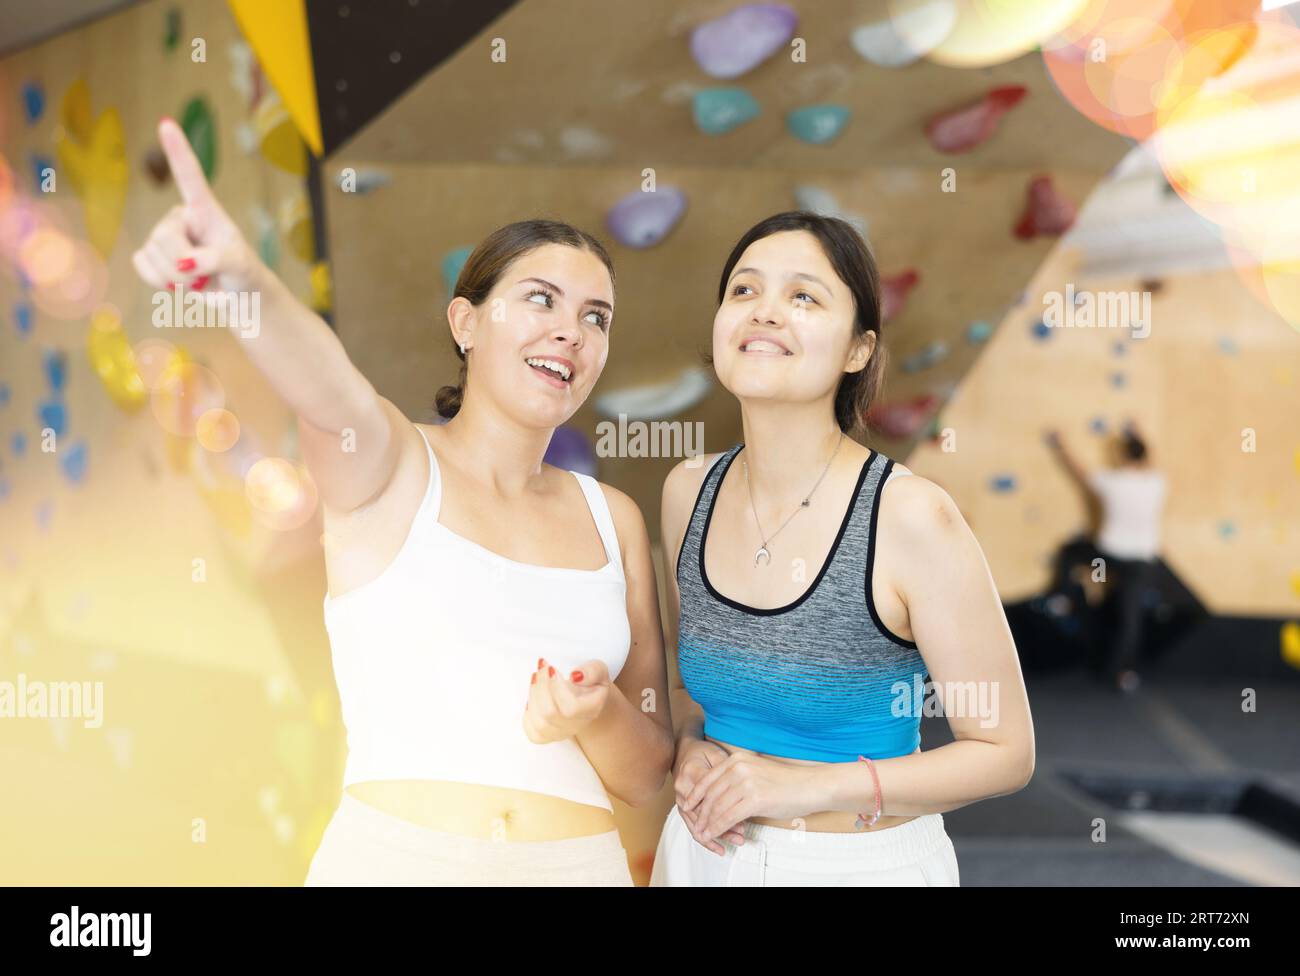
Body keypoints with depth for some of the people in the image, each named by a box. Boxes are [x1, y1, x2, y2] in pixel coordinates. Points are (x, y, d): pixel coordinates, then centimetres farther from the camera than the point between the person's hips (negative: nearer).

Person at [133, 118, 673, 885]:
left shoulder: (613, 518, 7)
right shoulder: (389, 464, -3)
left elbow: (649, 778, 8)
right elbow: (332, 388, -27)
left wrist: (598, 714, -12)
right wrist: (245, 281, -46)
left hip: (580, 861, 3)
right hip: (392, 855, -3)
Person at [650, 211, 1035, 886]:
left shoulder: (911, 518, -20)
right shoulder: (689, 491, -5)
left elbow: (1005, 752, -14)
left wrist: (811, 786, -21)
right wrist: (690, 749, -8)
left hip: (865, 865, -4)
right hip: (706, 852, 4)